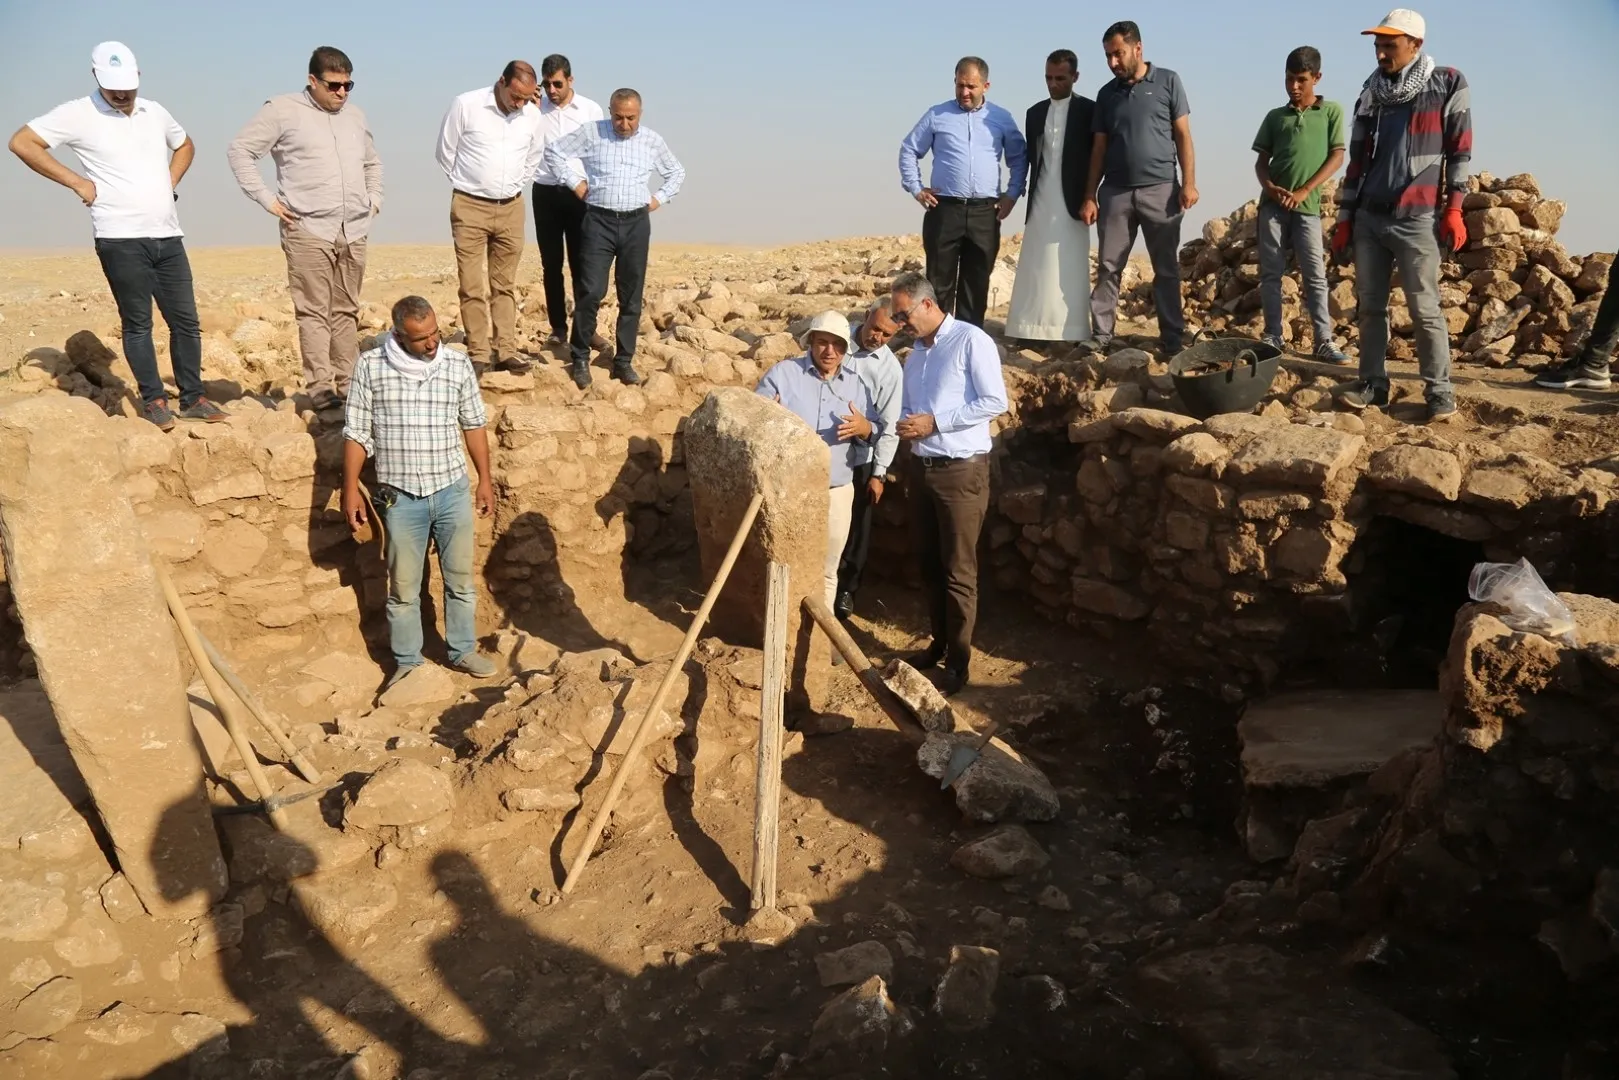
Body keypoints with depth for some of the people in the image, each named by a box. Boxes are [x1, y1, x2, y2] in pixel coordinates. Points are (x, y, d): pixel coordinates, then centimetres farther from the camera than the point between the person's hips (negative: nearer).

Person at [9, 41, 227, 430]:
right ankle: (153, 400, 9)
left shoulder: (155, 112, 12)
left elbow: (185, 145, 30)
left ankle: (193, 398, 13)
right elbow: (22, 142, -6)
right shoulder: (79, 114, -4)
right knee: (138, 323, 0)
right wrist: (77, 182, -9)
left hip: (168, 237, 5)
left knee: (186, 320, 5)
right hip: (120, 239, -5)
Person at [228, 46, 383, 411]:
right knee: (314, 312, -7)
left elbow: (372, 162, 32)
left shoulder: (355, 115, 17)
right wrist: (266, 198, -7)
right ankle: (321, 388, -6)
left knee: (347, 311, 8)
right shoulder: (283, 111, -1)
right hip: (308, 230, -5)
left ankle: (349, 386, 13)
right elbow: (240, 150, -1)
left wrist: (374, 198, 18)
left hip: (355, 231, 6)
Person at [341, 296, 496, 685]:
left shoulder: (458, 363, -1)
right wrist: (350, 489, -3)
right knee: (403, 586, 9)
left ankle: (462, 651, 29)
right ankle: (406, 661, 24)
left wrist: (485, 479, 8)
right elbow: (356, 432, -1)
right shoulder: (370, 366, -6)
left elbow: (473, 424, 8)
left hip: (452, 490, 2)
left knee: (460, 578, 12)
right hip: (401, 496, -1)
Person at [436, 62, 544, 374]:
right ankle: (478, 353, 6)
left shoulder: (532, 114, 0)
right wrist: (467, 185, 8)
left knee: (505, 285, 10)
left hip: (511, 208, 3)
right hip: (470, 207, -3)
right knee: (472, 287, -1)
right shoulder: (465, 105, -11)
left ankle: (506, 349, 16)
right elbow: (446, 152, 0)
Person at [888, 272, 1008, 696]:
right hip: (921, 469, 8)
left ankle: (958, 659, 9)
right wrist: (904, 425, -5)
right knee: (930, 564, 15)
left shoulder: (971, 341, -9)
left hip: (961, 471, -8)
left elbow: (995, 402, -16)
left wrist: (934, 421, -17)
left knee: (958, 570, -1)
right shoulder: (914, 356, 16)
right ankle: (939, 641, 30)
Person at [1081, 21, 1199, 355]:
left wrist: (1189, 182, -9)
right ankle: (1101, 337, 4)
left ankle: (1172, 339, 8)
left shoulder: (1168, 82, 3)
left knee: (1167, 269, 3)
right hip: (1115, 192, 2)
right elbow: (1099, 148, 11)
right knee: (1108, 268, 1)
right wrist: (1090, 196, 4)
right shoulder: (1107, 94, 10)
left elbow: (1182, 135, 1)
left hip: (1160, 189, -2)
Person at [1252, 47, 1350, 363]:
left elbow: (1337, 157, 1)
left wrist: (1304, 191, -10)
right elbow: (1261, 160, 13)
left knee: (1315, 275, -4)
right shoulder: (1275, 116, 13)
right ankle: (1273, 336, 8)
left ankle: (1324, 341, -4)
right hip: (1272, 204, 3)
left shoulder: (1331, 111, 6)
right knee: (1270, 273, 2)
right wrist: (1268, 186, -8)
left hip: (1307, 206, -2)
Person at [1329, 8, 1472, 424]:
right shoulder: (1371, 92, 12)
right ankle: (1373, 383, 14)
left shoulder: (1447, 85, 0)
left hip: (1415, 218, -5)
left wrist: (1453, 208, -9)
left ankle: (1440, 391, 2)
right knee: (1369, 304, 6)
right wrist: (1345, 216, 10)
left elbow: (1460, 149, -1)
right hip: (1369, 217, 5)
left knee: (1424, 308, -5)